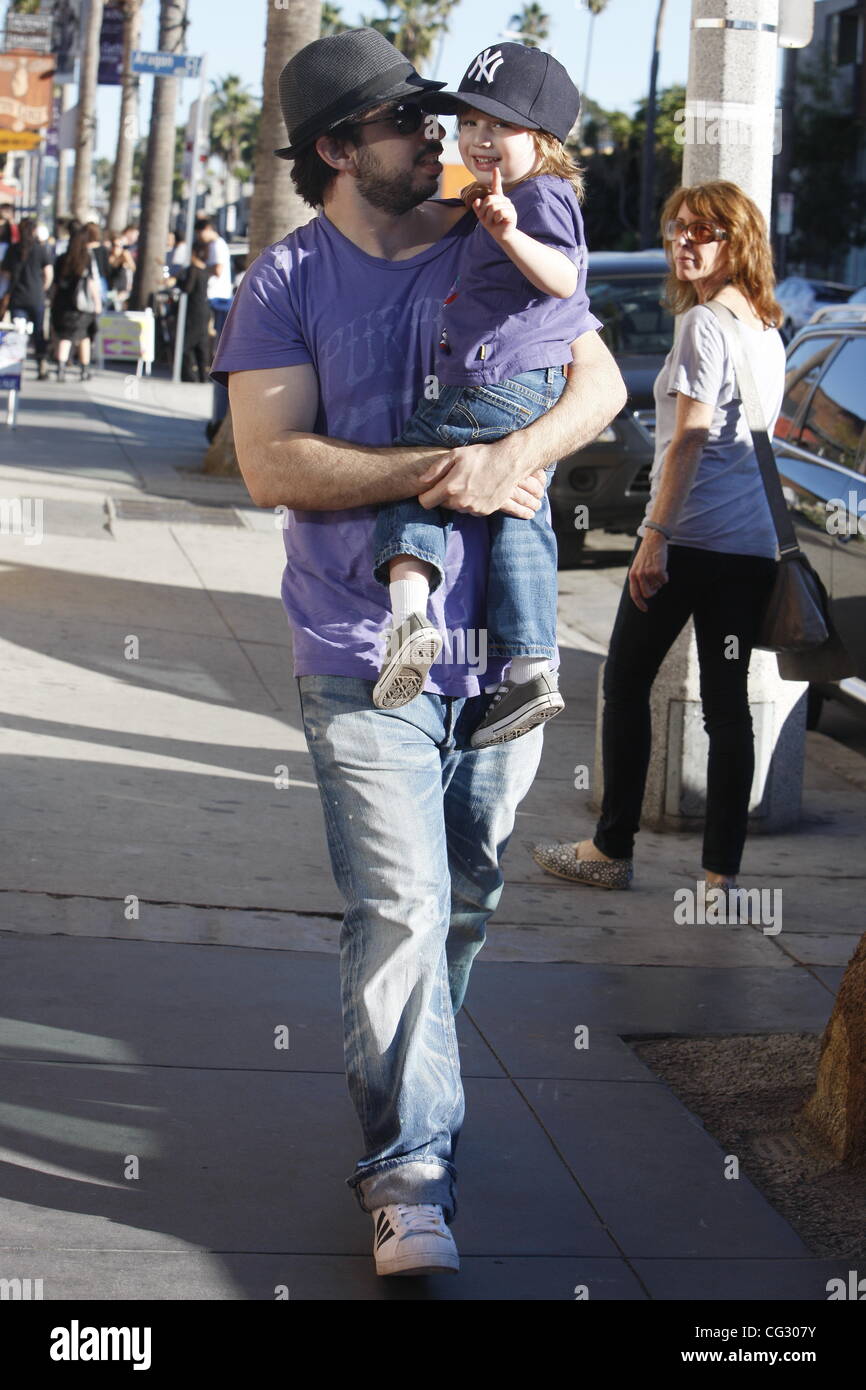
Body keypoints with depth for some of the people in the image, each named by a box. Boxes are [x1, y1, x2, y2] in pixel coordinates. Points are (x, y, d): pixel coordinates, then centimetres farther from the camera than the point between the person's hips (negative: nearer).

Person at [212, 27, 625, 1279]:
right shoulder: (288, 282, -2)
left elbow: (600, 382, 5)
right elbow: (273, 465, -11)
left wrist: (515, 454, -15)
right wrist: (442, 471, -18)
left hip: (500, 646, 4)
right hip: (366, 655, -4)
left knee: (466, 906, 14)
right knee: (403, 913, -11)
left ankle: (406, 1088, 36)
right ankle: (411, 1181, -6)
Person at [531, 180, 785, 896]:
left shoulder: (703, 323, -10)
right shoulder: (768, 329, 15)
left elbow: (690, 437, -16)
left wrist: (656, 535, -17)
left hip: (690, 537, -7)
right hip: (755, 545, 7)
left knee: (627, 682, 7)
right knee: (728, 702, 6)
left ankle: (613, 850, 12)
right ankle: (722, 871, 5)